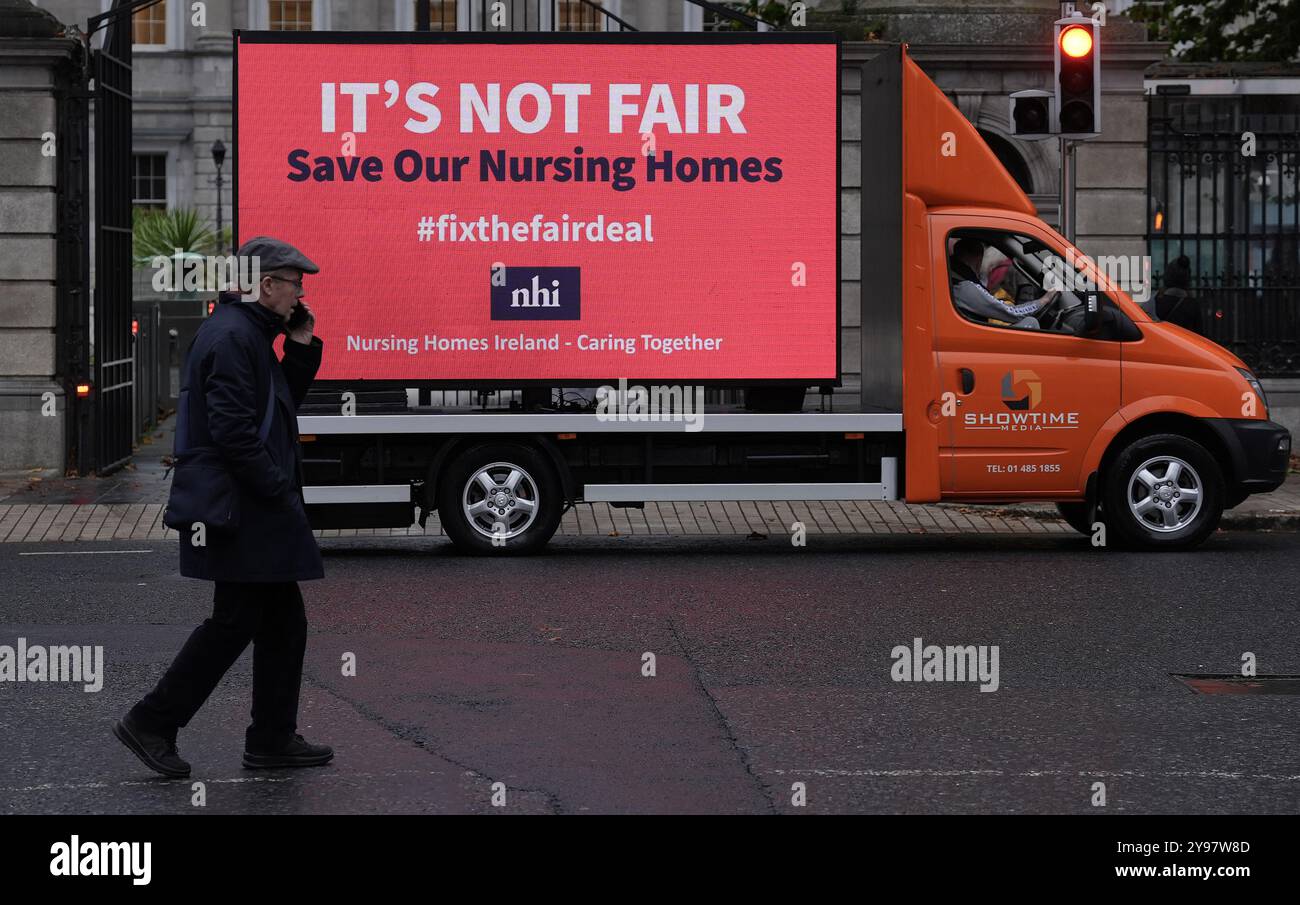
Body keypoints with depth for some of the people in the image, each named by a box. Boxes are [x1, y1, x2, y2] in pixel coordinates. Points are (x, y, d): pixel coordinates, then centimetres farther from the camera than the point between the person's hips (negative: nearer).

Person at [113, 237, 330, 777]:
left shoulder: (250, 333, 17)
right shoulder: (233, 337, -17)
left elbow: (283, 402, 24)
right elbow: (231, 430, -24)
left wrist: (301, 348, 11)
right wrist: (279, 490, -18)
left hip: (258, 514, 11)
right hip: (245, 516, -11)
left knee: (283, 624, 13)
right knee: (234, 623, -6)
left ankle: (273, 739, 19)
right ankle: (152, 723, 2)